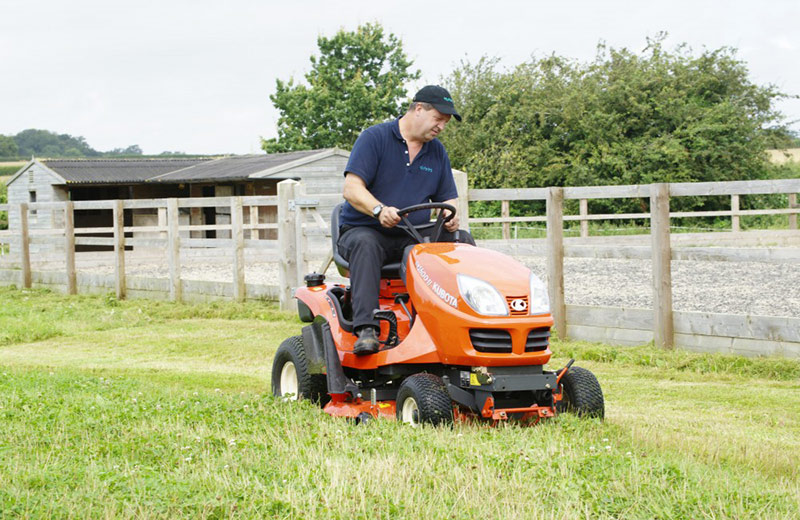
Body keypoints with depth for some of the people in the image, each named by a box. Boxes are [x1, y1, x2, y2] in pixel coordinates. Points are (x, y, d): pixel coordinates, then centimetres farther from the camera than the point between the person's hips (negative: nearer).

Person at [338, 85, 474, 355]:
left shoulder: (437, 152, 15)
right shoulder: (374, 138, -4)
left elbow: (447, 199, 12)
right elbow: (352, 189, -14)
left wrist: (450, 217, -14)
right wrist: (379, 210, -33)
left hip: (414, 237, 5)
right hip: (363, 230, -5)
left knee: (462, 239, -16)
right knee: (365, 244, -38)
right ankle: (366, 328, -48)